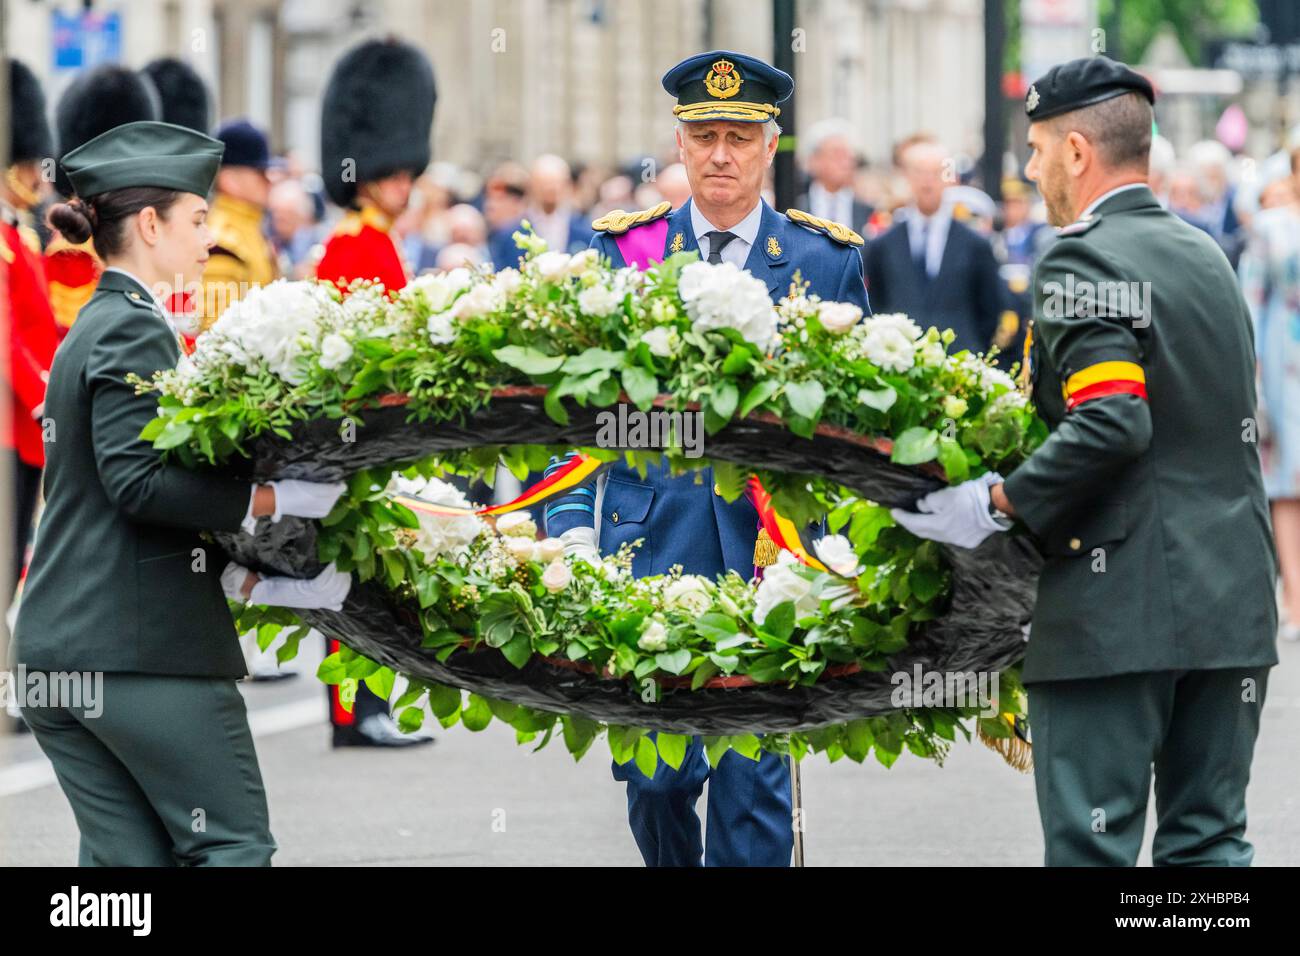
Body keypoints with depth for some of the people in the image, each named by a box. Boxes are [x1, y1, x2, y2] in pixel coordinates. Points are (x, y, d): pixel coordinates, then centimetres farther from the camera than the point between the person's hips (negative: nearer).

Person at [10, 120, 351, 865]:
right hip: (143, 645, -9)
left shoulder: (94, 328, 20)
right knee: (234, 845, -3)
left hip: (59, 654, 9)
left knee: (128, 857, 8)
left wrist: (234, 573, 15)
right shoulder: (136, 330, -10)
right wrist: (267, 501, -17)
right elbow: (137, 480, -20)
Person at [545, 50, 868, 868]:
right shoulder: (622, 251, 7)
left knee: (754, 781, -3)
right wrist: (572, 525, -4)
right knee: (656, 775, -2)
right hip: (649, 551, 0)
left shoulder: (827, 262, 6)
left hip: (771, 556, 0)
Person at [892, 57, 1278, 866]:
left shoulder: (1083, 258, -10)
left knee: (1093, 846, -4)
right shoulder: (1206, 254, 15)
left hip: (1118, 612, -8)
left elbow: (1111, 424, -23)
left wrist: (998, 503, -14)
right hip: (1233, 609, 8)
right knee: (1208, 844, 10)